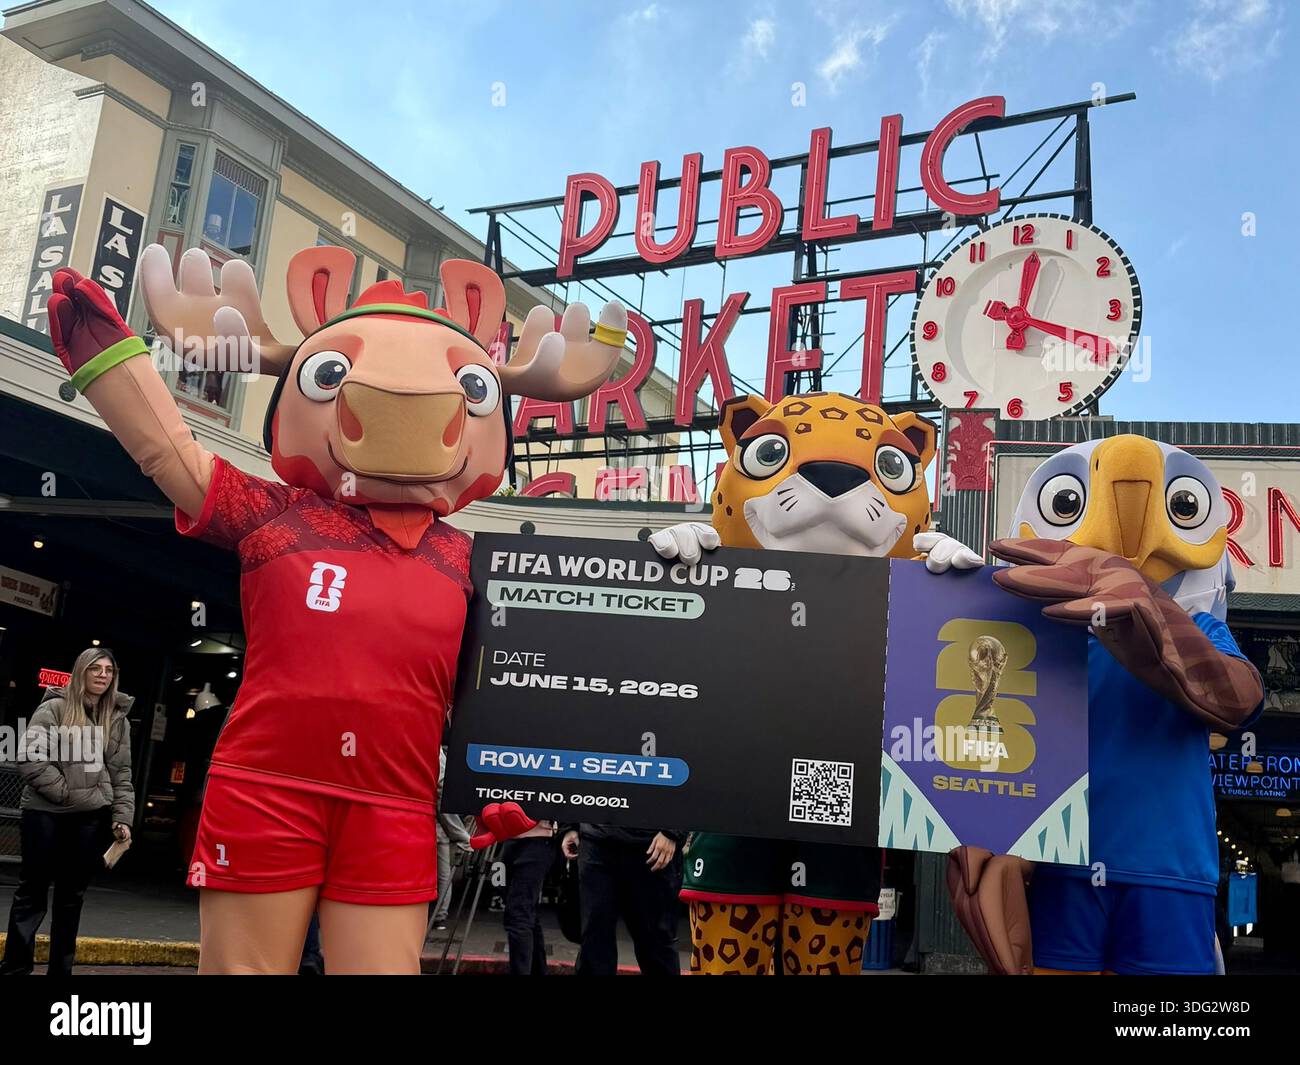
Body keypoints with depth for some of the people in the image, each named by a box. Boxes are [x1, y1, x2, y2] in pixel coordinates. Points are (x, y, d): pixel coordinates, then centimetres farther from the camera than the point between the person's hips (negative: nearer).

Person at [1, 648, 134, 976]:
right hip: (45, 812, -3)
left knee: (72, 896, 9)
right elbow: (30, 758, -9)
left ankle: (61, 969, 17)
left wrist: (122, 816, 0)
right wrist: (67, 793, -13)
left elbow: (121, 773, 10)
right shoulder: (54, 708, -2)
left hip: (92, 817, 3)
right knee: (32, 891, 2)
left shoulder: (118, 719, 10)